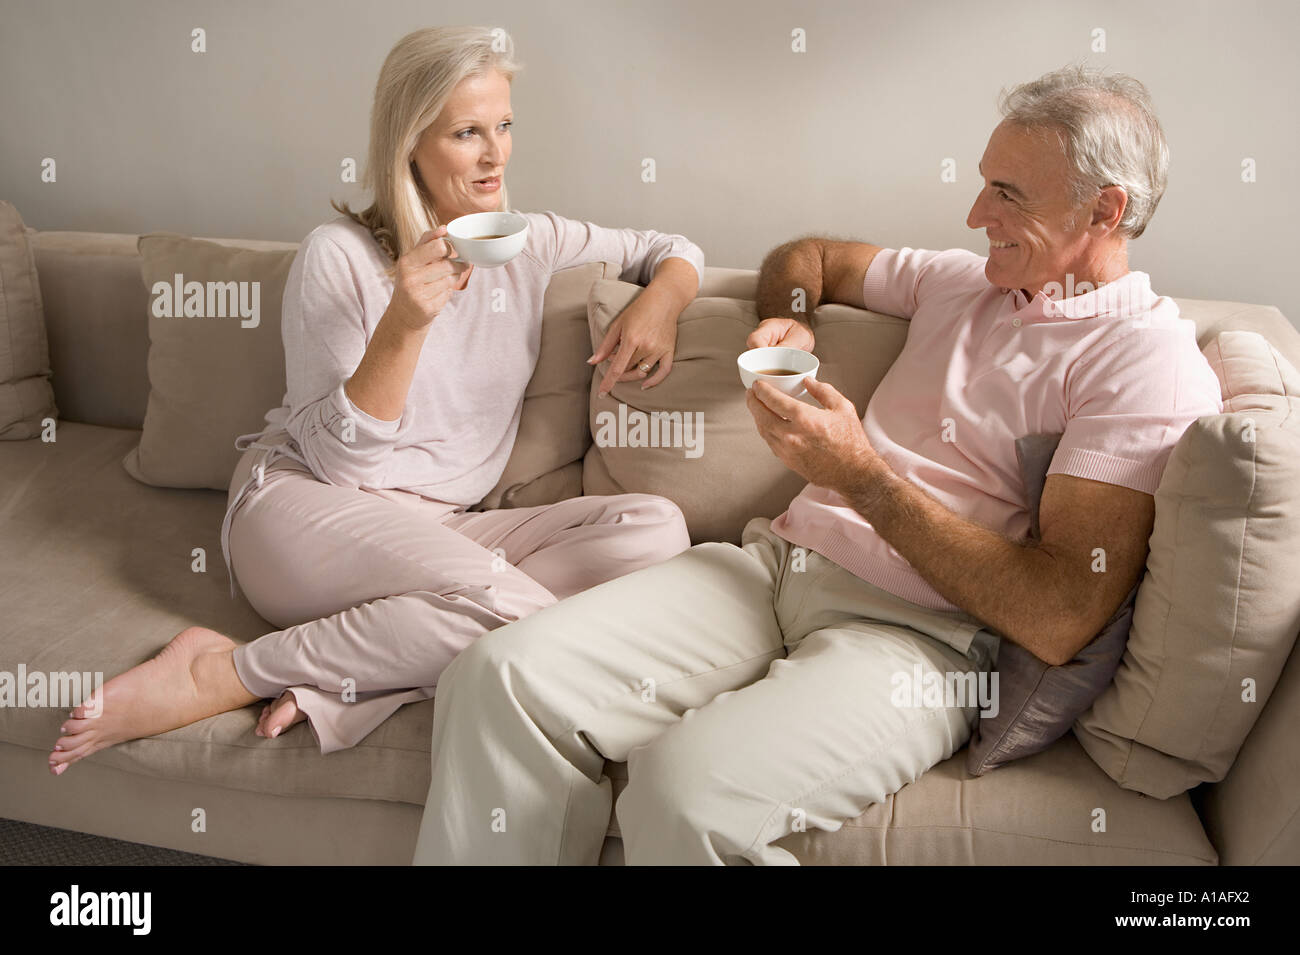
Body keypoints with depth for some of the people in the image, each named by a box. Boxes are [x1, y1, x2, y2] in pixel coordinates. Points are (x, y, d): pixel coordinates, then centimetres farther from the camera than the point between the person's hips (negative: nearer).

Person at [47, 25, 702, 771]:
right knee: (522, 616, -34)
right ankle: (217, 675, -19)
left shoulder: (531, 244, 9)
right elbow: (337, 457, -9)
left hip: (444, 527, 6)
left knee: (659, 528, -19)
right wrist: (404, 324, -22)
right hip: (303, 509, -6)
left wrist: (661, 300, -2)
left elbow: (672, 250, 22)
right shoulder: (341, 256, -5)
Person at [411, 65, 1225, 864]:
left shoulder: (1152, 359, -4)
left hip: (914, 631, -6)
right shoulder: (966, 279, 18)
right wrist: (788, 324, 11)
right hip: (778, 559, 7)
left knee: (688, 787, -35)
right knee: (500, 678, -15)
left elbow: (1060, 619, -15)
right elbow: (807, 257, 36)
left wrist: (862, 476, -14)